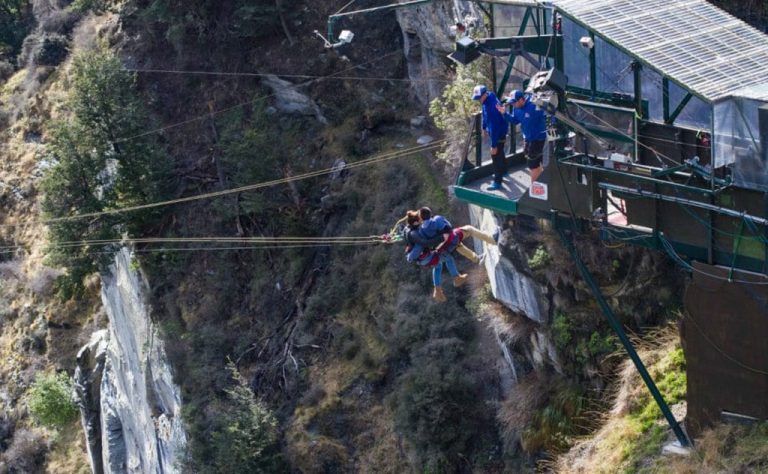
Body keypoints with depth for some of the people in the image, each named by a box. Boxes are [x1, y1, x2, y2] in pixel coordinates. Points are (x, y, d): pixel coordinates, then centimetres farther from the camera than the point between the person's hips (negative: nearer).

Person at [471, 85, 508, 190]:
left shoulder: (492, 105, -36)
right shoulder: (485, 100, -6)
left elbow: (494, 127, -34)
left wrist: (494, 145, -32)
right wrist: (484, 127, 26)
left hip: (499, 133, -9)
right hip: (493, 131, 9)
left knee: (496, 155, -1)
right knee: (499, 153, 27)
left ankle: (497, 182, 8)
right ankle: (502, 171, 47)